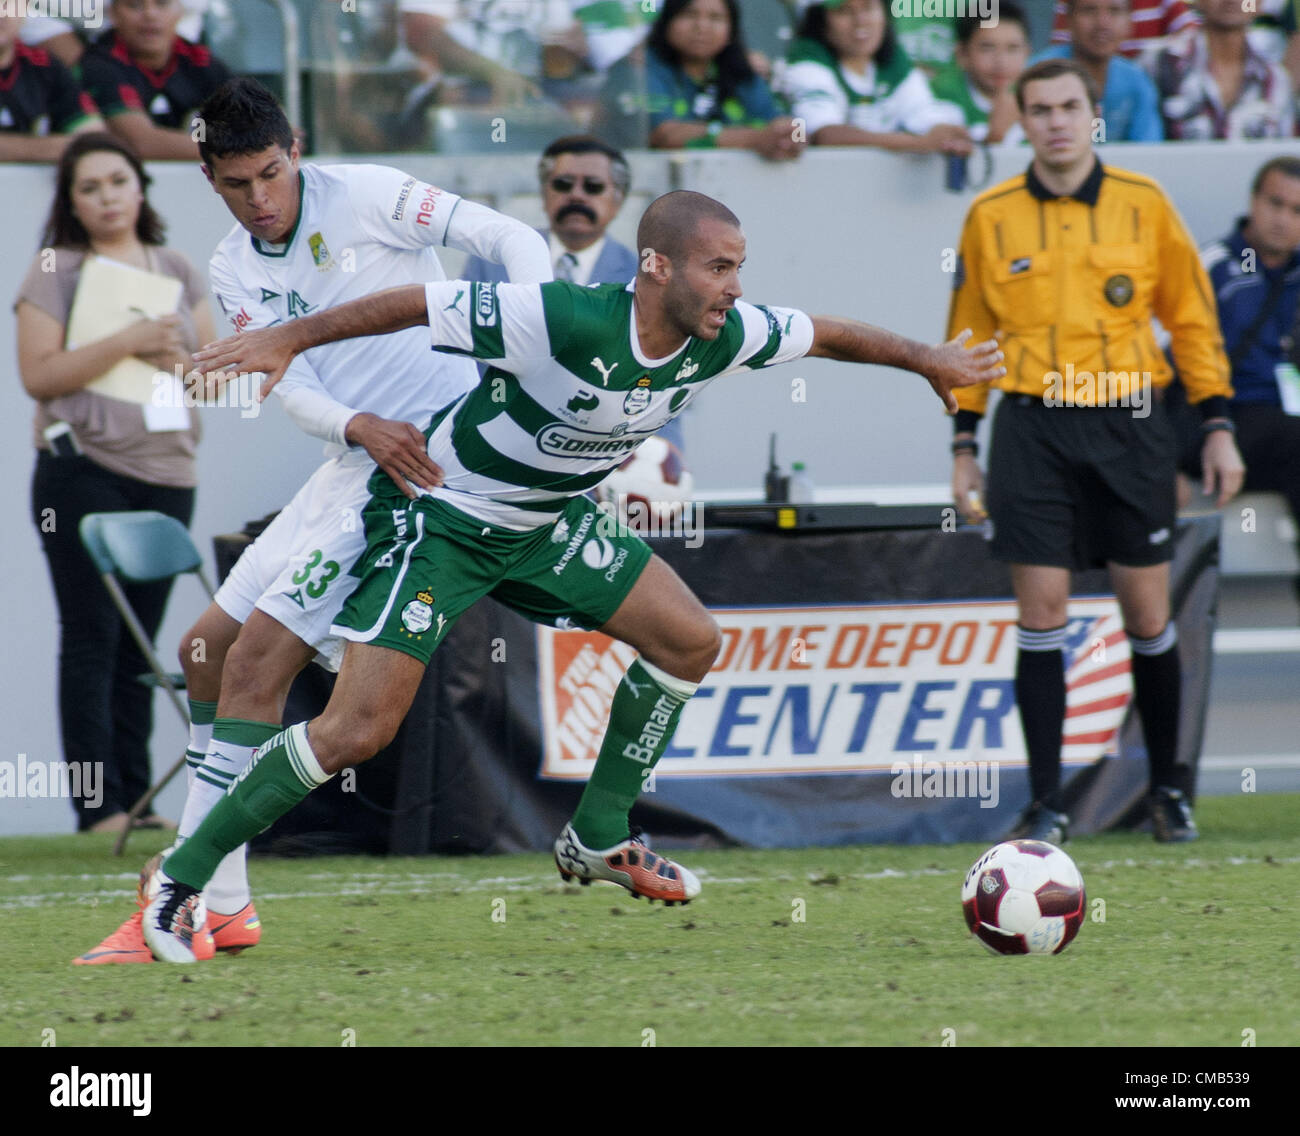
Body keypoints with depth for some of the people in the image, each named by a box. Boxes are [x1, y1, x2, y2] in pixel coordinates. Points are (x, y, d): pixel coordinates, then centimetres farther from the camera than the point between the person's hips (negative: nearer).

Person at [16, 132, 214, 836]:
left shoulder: (178, 273, 14)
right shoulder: (55, 271, 0)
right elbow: (39, 375, -10)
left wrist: (176, 360, -7)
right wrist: (128, 342, -16)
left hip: (166, 474, 4)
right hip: (83, 468, -4)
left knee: (140, 641, 6)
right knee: (91, 637, -7)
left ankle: (134, 797, 10)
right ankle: (99, 806, -8)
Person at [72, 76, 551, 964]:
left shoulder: (368, 197, -8)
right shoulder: (234, 270, 11)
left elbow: (516, 242, -11)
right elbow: (291, 383, -2)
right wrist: (360, 427, -23)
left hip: (435, 449, -8)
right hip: (354, 462, 8)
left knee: (260, 654, -15)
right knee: (208, 651, 10)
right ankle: (225, 903, 17)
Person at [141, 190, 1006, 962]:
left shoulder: (726, 338, -13)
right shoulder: (566, 321, -34)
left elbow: (827, 334, 7)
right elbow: (418, 305, -27)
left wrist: (928, 360, 18)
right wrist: (290, 340, -24)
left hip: (546, 521, 8)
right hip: (440, 518, -8)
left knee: (691, 644, 4)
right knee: (358, 730, -16)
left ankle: (600, 839, 22)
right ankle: (183, 881, -4)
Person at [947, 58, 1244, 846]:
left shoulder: (1144, 204, 2)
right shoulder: (991, 217, 4)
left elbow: (1192, 318, 8)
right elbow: (969, 336, 11)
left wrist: (1218, 428, 3)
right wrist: (964, 446, 8)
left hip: (1129, 425, 0)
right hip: (1033, 432, 0)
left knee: (1148, 615, 4)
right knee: (1041, 615, -4)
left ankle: (1170, 789, 19)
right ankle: (1047, 804, 1)